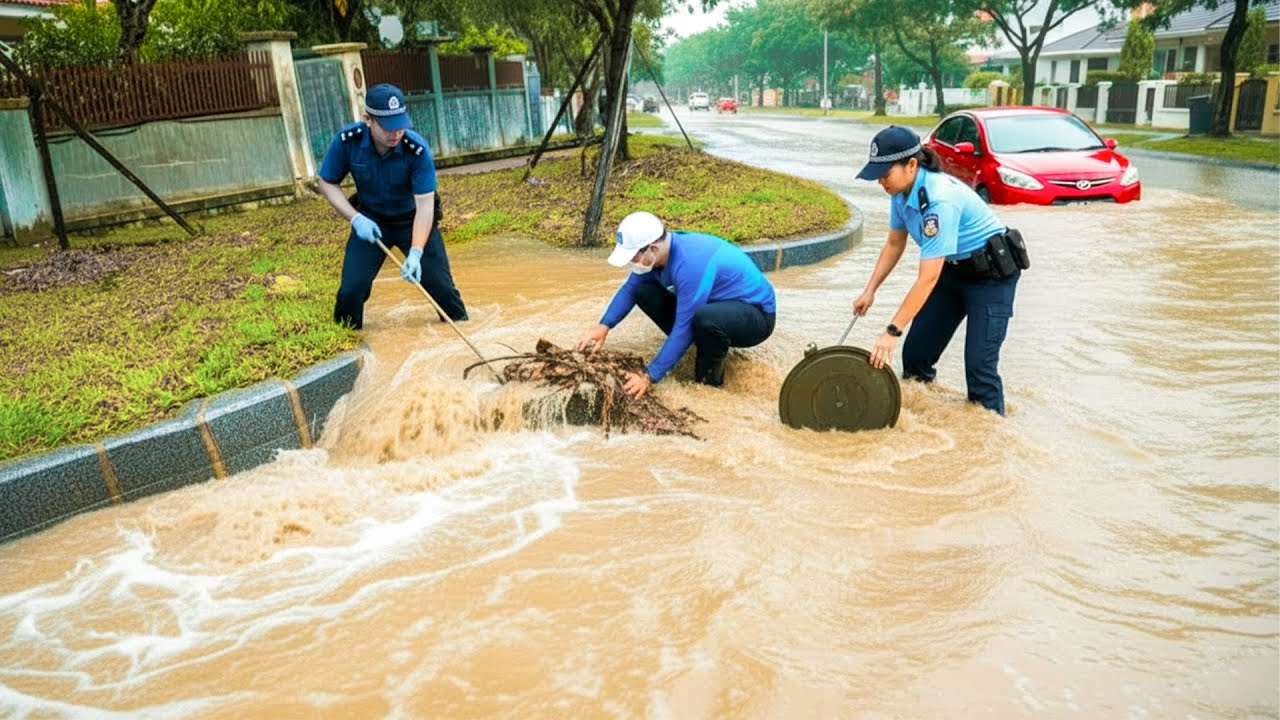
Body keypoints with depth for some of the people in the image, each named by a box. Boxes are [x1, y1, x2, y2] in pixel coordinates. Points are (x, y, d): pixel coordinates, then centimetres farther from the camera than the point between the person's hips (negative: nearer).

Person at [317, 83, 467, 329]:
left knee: (441, 286, -6)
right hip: (370, 219, 1)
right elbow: (327, 183, -8)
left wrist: (415, 252, -39)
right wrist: (356, 218, -21)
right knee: (352, 288, -9)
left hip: (413, 220, -1)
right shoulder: (346, 140, -22)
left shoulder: (418, 149, -29)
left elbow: (424, 204, -29)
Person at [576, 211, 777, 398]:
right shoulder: (657, 251, -9)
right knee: (644, 291, -2)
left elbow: (683, 328, -32)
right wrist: (603, 327, -9)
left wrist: (649, 376, -29)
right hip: (715, 302, 8)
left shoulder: (690, 264, -34)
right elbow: (629, 289, 5)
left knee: (704, 317, -42)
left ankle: (709, 373, -11)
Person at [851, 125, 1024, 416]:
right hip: (954, 269, 8)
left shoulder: (939, 199, -34)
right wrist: (870, 291, 4)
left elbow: (928, 278, -35)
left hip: (992, 274, -8)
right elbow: (894, 244, 10)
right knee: (916, 352, 5)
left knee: (979, 365, -13)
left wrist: (892, 331, -34)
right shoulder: (901, 191, -8)